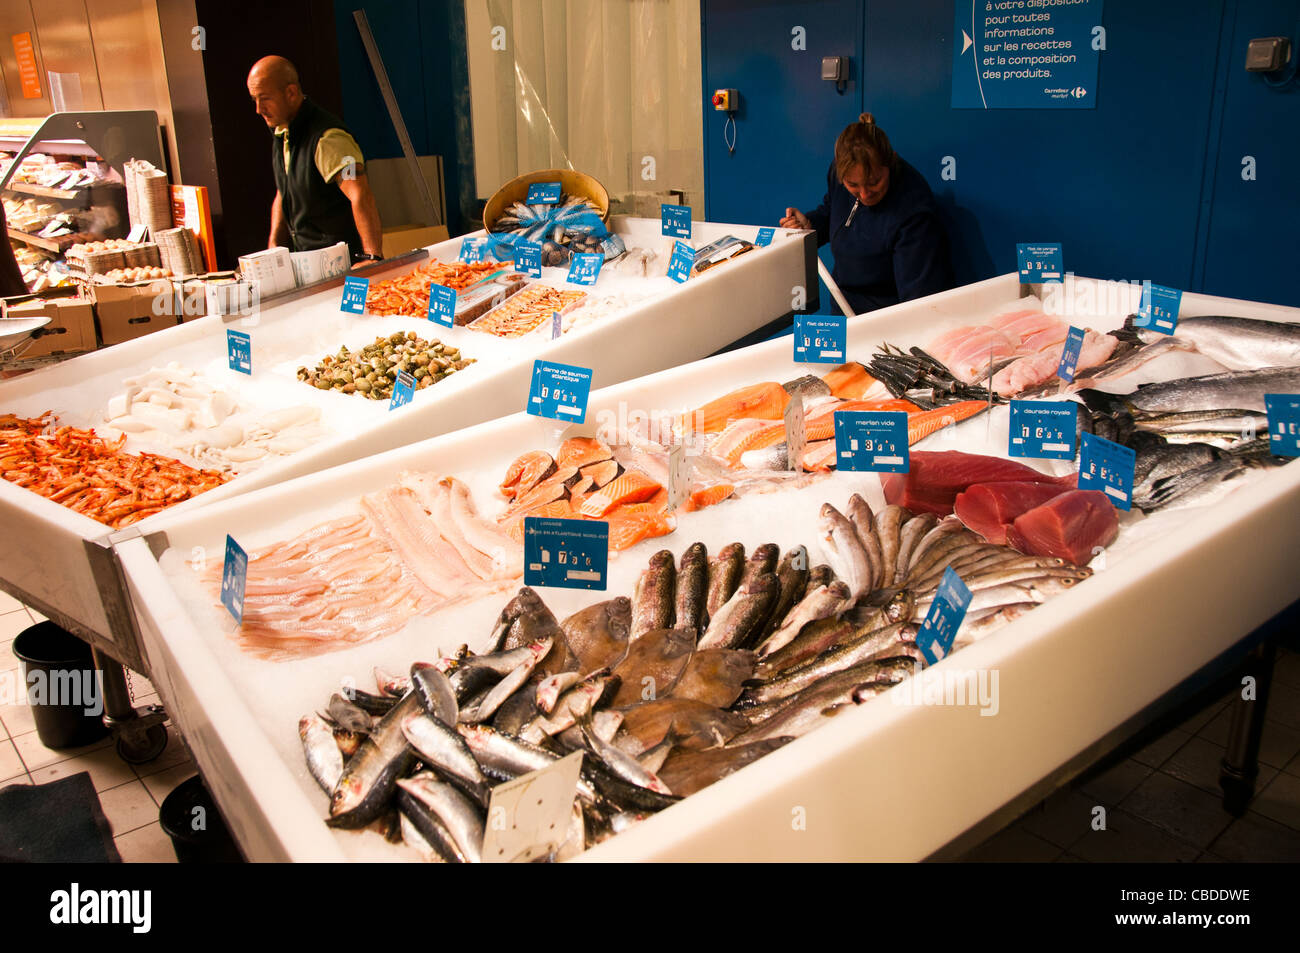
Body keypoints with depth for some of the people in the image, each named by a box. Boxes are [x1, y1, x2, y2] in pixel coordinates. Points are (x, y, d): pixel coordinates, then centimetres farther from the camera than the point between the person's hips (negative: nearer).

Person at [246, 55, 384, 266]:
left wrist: (373, 257, -39)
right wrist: (274, 249, 12)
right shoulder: (280, 134, 14)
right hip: (304, 259, 8)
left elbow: (361, 196, -29)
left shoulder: (327, 137, -16)